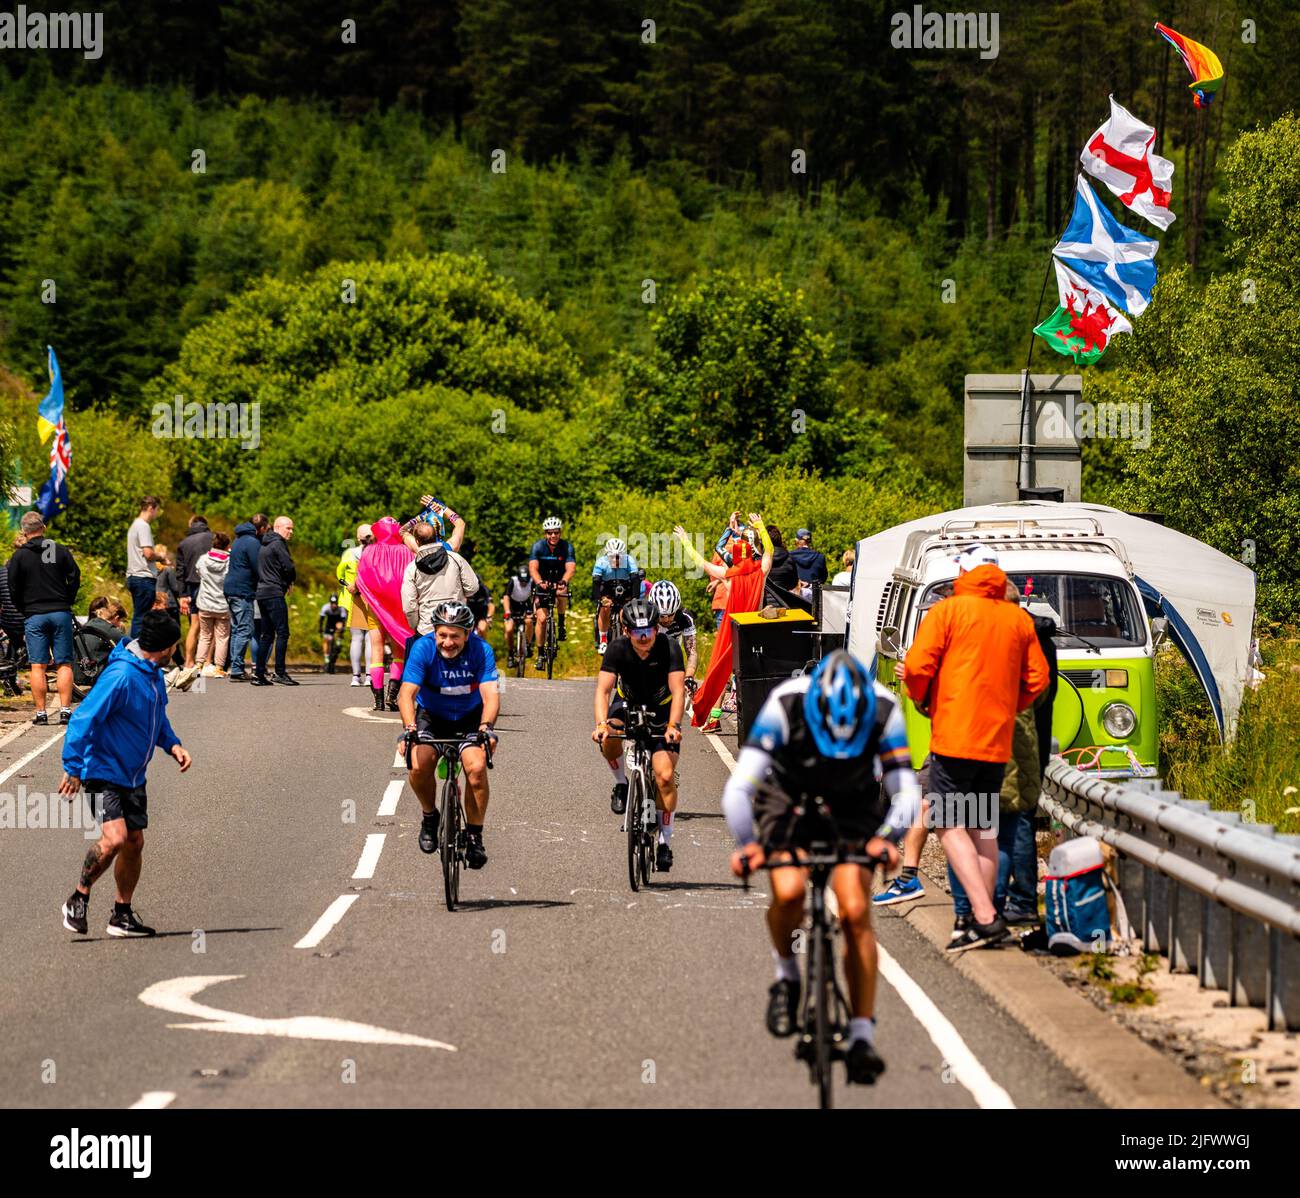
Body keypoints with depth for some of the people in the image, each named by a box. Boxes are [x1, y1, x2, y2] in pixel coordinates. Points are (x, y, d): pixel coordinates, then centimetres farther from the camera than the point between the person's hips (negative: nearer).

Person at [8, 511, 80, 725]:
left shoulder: (19, 556, -2)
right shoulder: (60, 550, 2)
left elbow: (13, 589, -1)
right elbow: (75, 578, 2)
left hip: (34, 616, -1)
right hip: (61, 613, 1)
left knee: (38, 666, 0)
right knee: (64, 664, 4)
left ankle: (40, 712, -2)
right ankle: (65, 710, -4)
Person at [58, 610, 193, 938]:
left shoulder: (153, 674, 6)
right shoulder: (121, 676, -23)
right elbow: (83, 719, -23)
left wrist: (173, 745, 5)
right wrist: (73, 770, -22)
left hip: (133, 776, 9)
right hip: (103, 772, -9)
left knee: (134, 842, 8)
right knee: (114, 838, -21)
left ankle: (122, 914, 21)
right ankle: (78, 899, -2)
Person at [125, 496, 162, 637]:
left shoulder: (135, 525, 19)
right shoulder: (143, 526, -12)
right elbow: (148, 553, -21)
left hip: (133, 577, 10)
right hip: (144, 578, -10)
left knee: (137, 616, 12)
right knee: (142, 617, -9)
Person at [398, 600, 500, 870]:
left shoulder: (480, 650, -22)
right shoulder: (423, 648, -24)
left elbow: (490, 694, -30)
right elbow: (407, 693, -31)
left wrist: (486, 726, -49)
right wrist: (410, 728, -48)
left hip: (470, 718, 0)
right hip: (432, 716, 0)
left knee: (476, 768, -24)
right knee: (419, 765, -25)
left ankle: (474, 835, -6)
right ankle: (430, 815, 5)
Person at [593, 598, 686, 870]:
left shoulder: (669, 649, -25)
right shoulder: (618, 648, -23)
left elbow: (678, 690, -32)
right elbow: (603, 689, -29)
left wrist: (673, 726, -48)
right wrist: (601, 724, -46)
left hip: (661, 710, -1)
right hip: (627, 704, 1)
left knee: (665, 775, -16)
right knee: (609, 739, -34)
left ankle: (664, 841, -3)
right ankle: (621, 784, -4)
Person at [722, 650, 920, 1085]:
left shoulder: (884, 709, -29)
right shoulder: (785, 705, -33)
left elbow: (906, 792, -25)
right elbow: (738, 789, -34)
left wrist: (887, 837, -42)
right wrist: (749, 845, -45)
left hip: (853, 805, 1)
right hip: (789, 799, -1)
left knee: (855, 912, -16)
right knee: (788, 891, -28)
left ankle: (862, 1037, -8)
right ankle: (786, 974, 1)